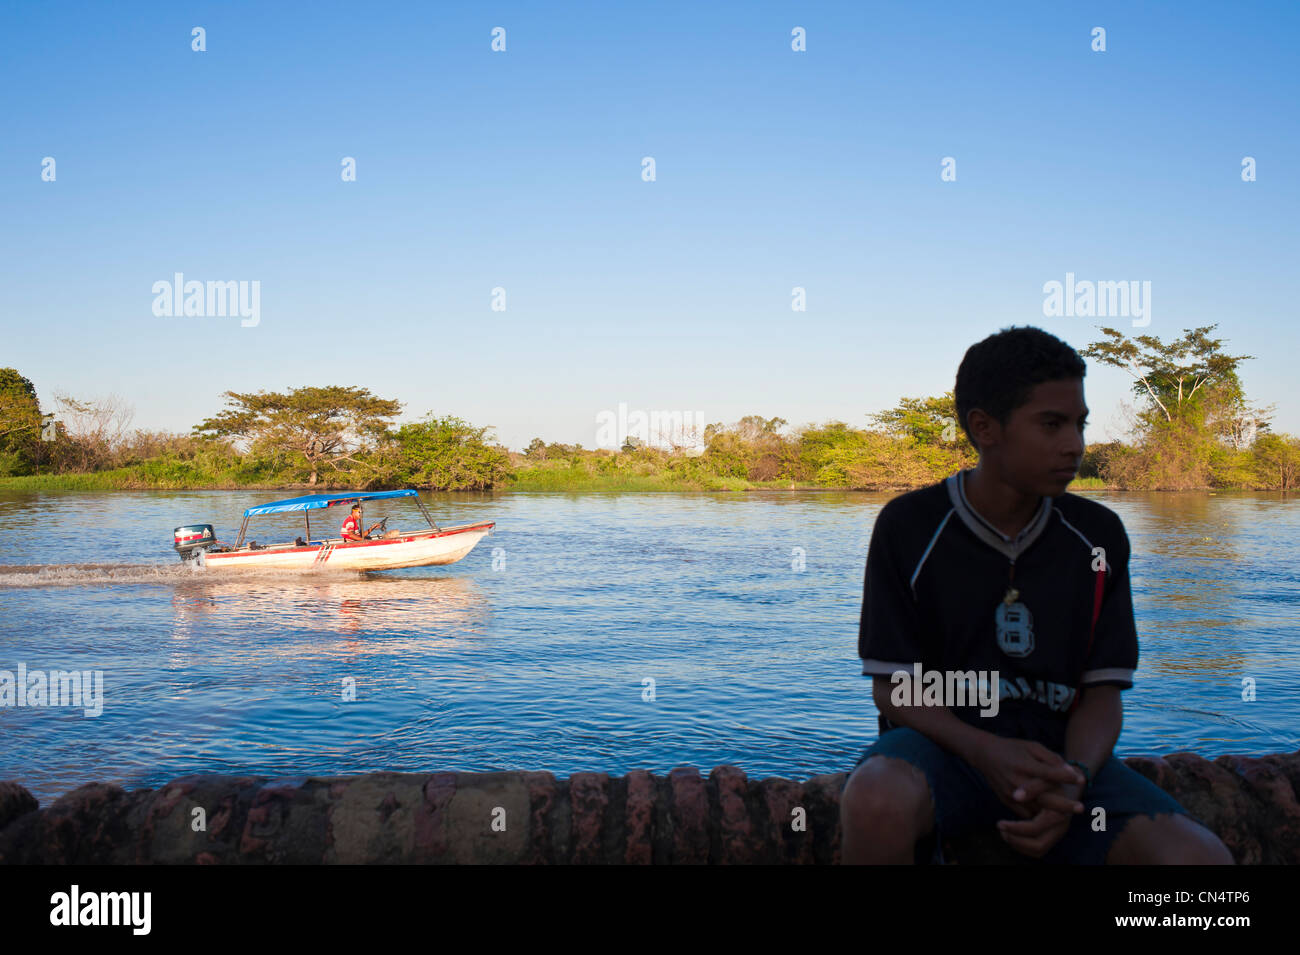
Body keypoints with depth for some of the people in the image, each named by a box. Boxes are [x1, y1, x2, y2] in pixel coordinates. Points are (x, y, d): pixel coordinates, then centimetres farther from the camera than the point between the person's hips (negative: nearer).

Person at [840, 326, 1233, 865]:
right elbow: (891, 686, -4)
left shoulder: (1099, 537, 4)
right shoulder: (908, 526, -5)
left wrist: (1071, 781, -18)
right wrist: (985, 751, -23)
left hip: (1057, 750, 3)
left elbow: (1104, 690, 4)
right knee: (877, 798, -37)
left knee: (1201, 856, -25)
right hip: (944, 741, -2)